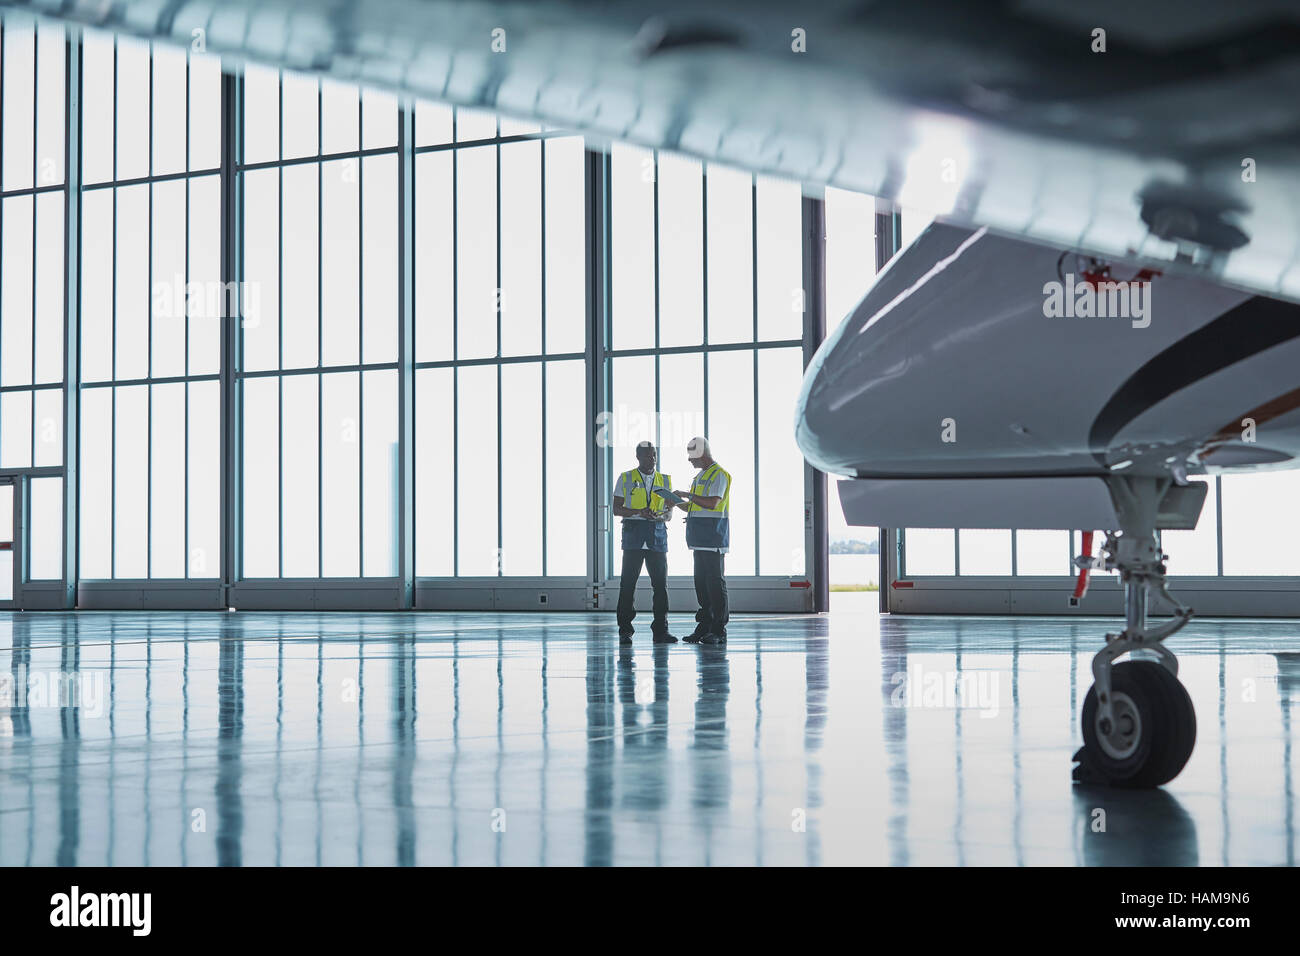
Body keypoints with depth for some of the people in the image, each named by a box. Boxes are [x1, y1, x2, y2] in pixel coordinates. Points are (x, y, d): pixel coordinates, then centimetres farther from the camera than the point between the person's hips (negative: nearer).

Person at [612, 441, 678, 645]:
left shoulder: (664, 480, 16)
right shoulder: (626, 479, 7)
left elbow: (669, 510, 16)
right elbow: (616, 509, 4)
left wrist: (662, 516, -8)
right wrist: (639, 512, -13)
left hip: (657, 534, 3)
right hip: (634, 532, -3)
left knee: (661, 582, -2)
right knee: (628, 582, -5)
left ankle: (661, 631, 2)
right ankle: (625, 631, 0)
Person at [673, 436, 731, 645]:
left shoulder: (718, 475, -9)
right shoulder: (701, 476, 21)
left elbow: (712, 503, -21)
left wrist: (687, 495, -16)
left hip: (713, 535, -9)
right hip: (700, 538, 9)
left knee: (715, 582, -8)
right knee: (701, 581, 8)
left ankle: (719, 631, -6)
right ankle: (704, 627, 12)